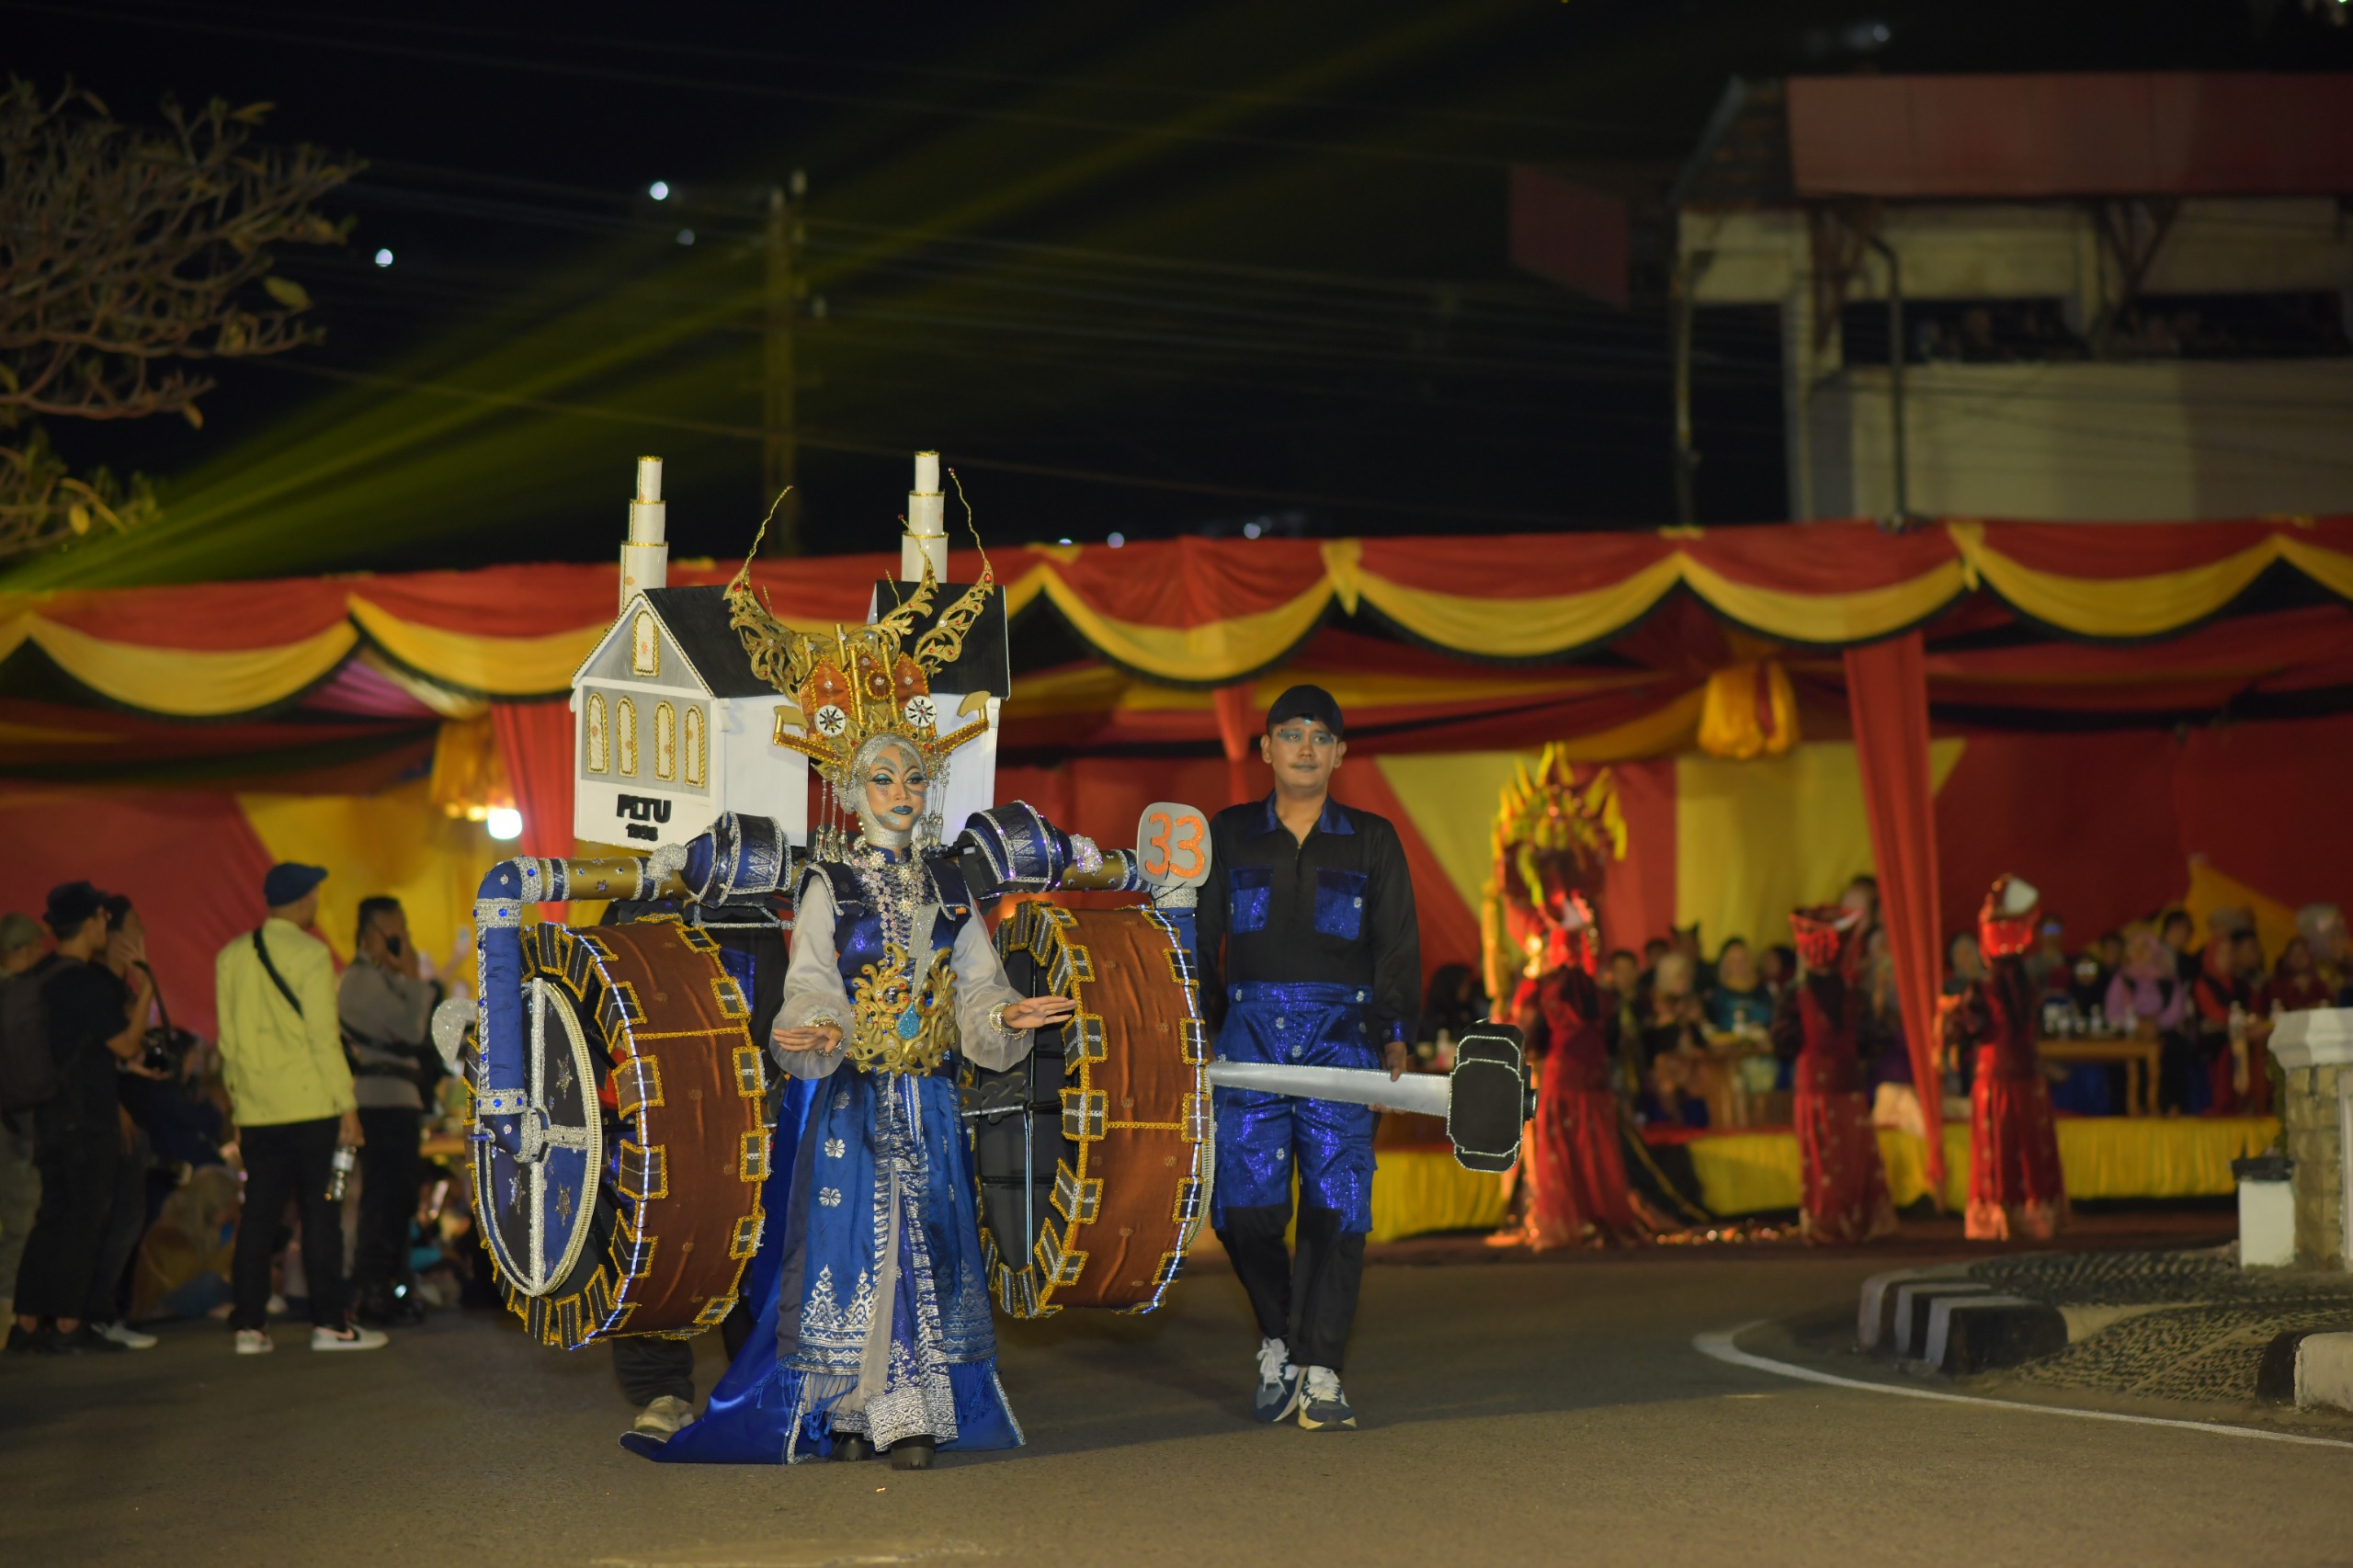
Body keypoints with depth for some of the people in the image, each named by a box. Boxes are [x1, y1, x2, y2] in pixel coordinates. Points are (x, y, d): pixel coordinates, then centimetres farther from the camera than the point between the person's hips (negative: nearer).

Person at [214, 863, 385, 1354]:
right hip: (311, 1106, -5)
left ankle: (250, 1325, 7)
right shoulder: (311, 955, -7)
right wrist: (348, 1106, -8)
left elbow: (228, 1041, 11)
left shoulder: (230, 957, 9)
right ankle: (328, 1322, 0)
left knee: (258, 1215, 7)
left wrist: (238, 1102, 17)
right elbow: (324, 1036, -11)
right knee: (320, 1211, 0)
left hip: (256, 1111, 5)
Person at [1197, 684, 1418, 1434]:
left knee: (1336, 1208, -6)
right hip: (1250, 1029, 1)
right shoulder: (1228, 836, 12)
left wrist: (1395, 1038, -3)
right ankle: (1277, 1342, 16)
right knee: (1243, 1207, -6)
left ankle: (1319, 1373, 0)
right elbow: (1199, 942, 13)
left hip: (1340, 1035, -1)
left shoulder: (1372, 840, 11)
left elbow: (1398, 948, 9)